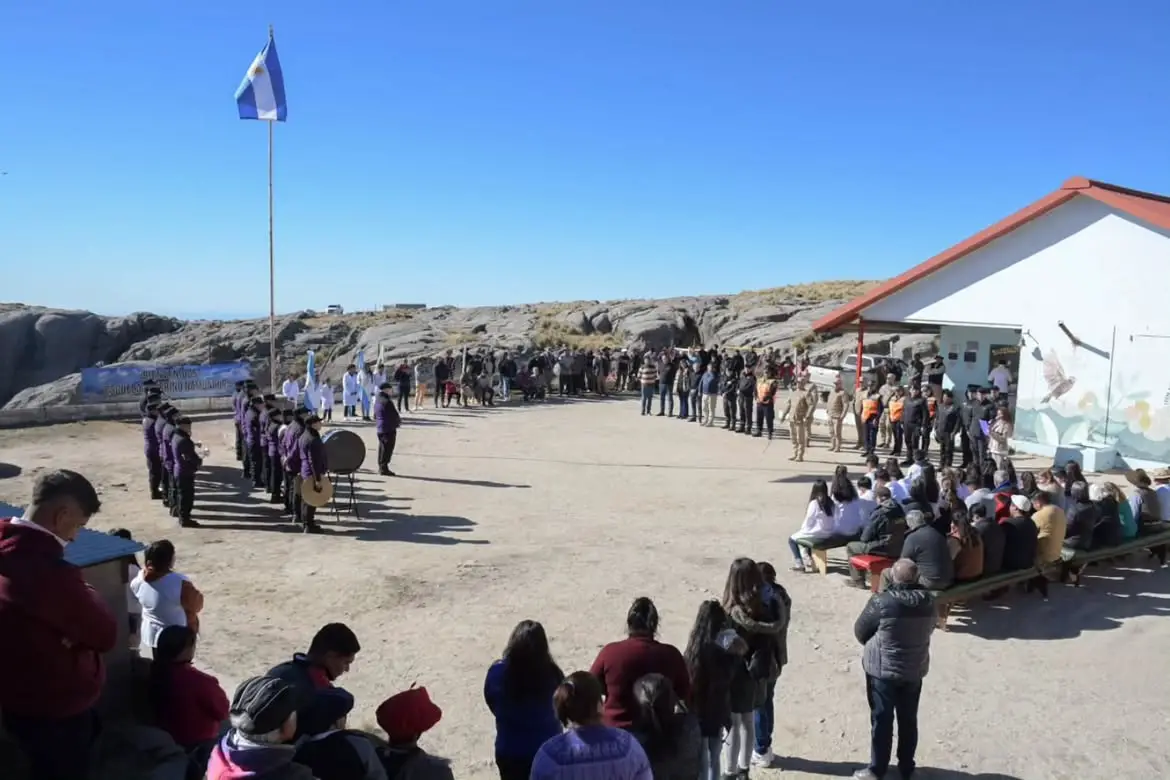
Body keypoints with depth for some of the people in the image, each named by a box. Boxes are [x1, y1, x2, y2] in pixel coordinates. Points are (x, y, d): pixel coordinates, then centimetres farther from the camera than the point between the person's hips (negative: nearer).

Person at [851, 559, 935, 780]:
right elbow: (928, 629, 9)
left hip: (882, 670, -4)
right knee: (908, 720, 18)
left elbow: (860, 632, -10)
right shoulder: (928, 602, -9)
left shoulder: (881, 602, -23)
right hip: (915, 670, 4)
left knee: (882, 720, 9)